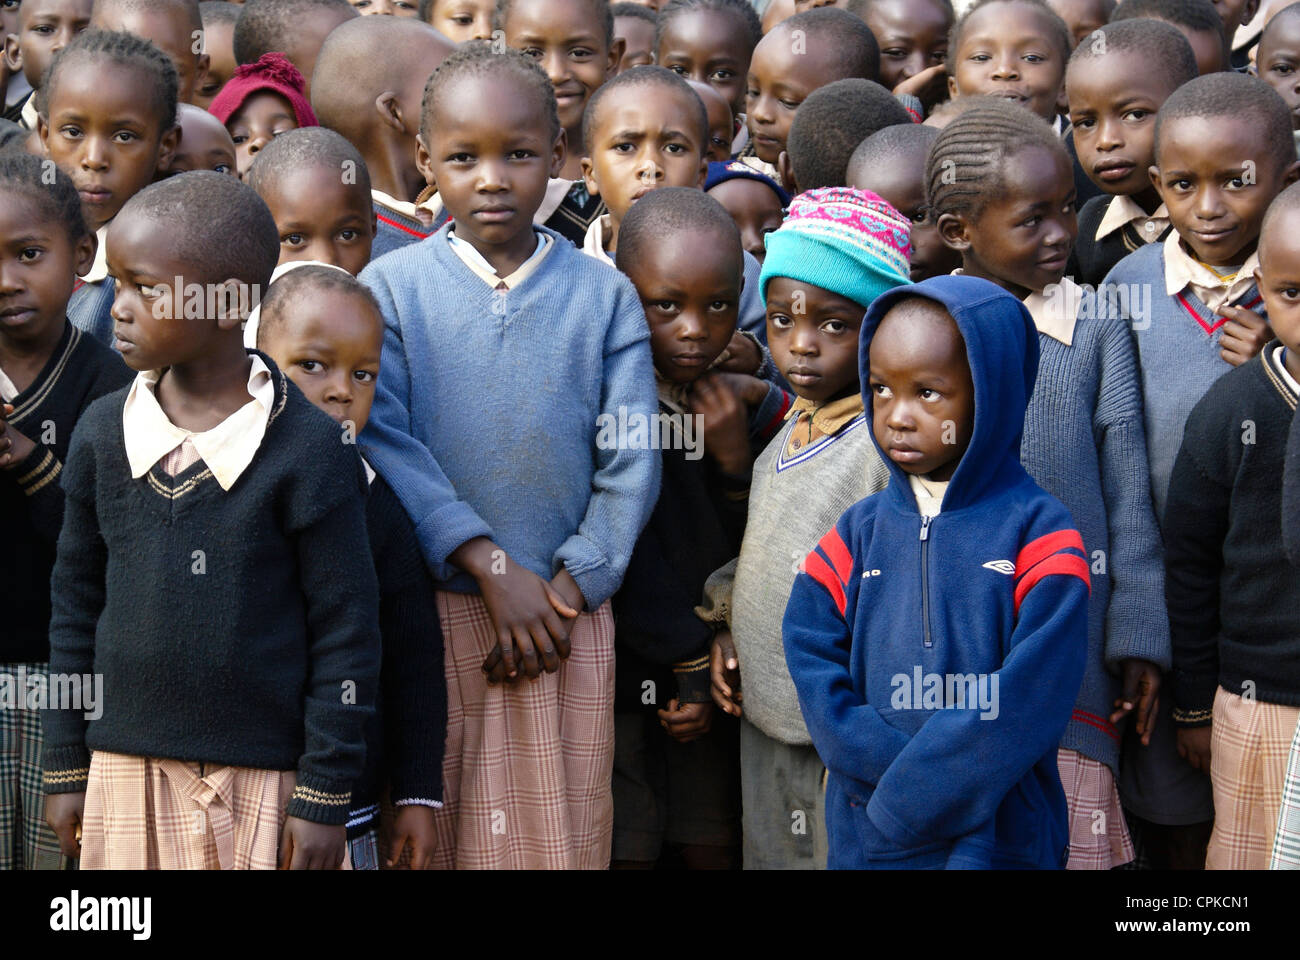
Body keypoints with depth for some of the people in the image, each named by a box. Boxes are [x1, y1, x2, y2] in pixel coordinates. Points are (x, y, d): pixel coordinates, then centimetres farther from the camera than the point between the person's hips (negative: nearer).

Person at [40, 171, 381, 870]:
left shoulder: (307, 449, -10)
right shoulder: (103, 432, 3)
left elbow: (346, 628, -6)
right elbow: (75, 599, 11)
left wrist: (326, 796, -7)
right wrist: (66, 767, 10)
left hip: (261, 784, -3)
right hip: (125, 770, 4)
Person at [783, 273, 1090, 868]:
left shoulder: (1038, 534, -7)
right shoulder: (857, 534, 5)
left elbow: (1029, 697, -16)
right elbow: (813, 659, -5)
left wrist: (906, 802, -18)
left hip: (998, 837, -3)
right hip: (862, 839, 3)